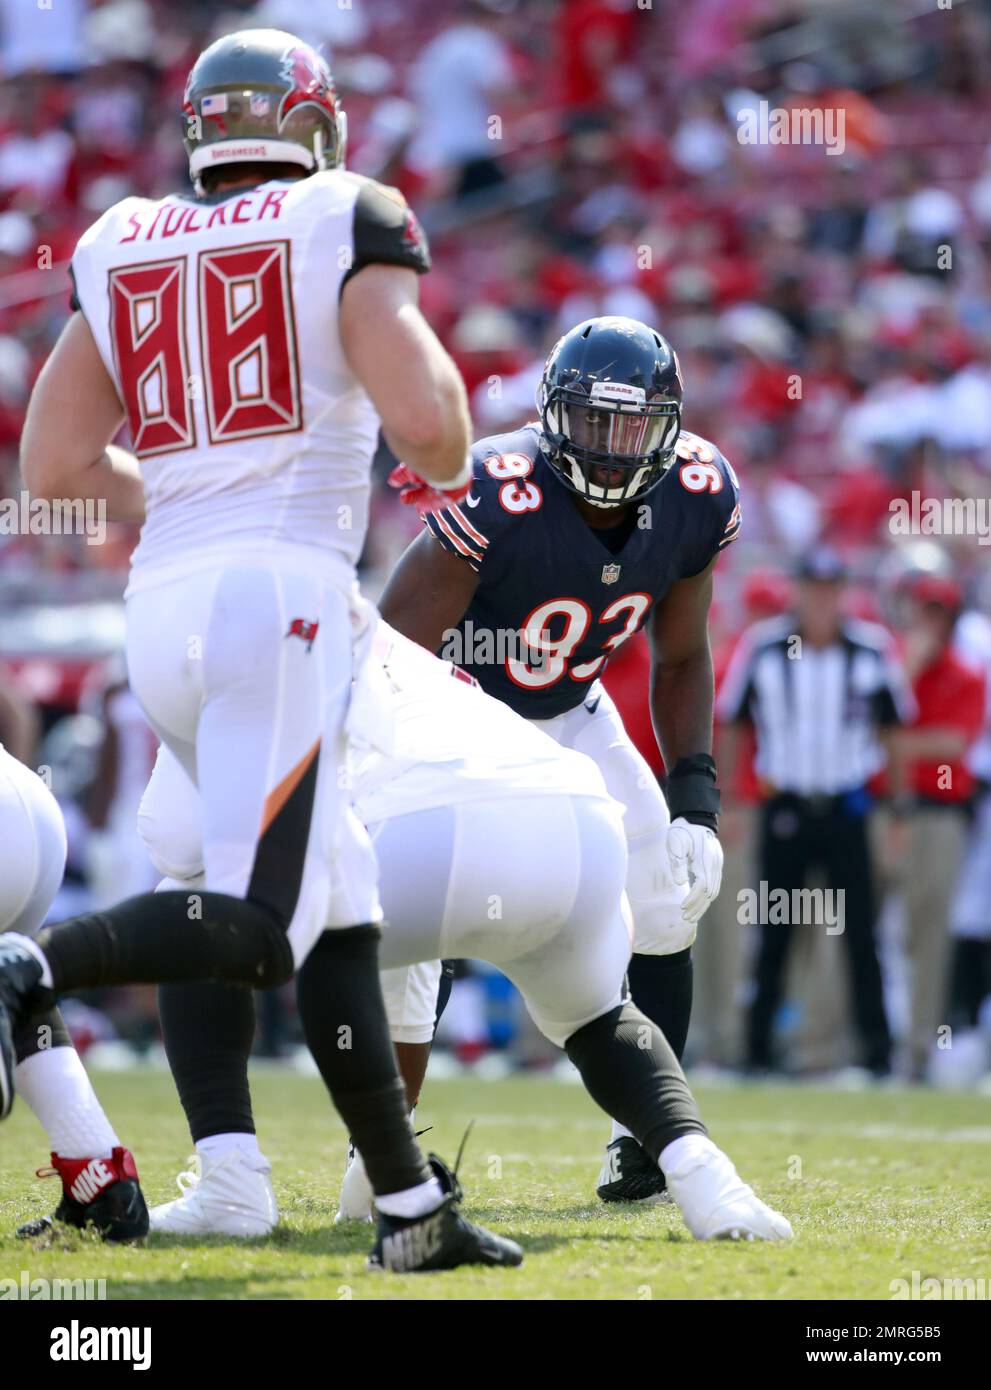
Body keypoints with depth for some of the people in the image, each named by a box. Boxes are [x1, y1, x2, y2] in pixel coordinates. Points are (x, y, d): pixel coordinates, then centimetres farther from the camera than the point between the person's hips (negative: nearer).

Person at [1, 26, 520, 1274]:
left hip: (162, 601, 7)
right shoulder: (347, 224, 2)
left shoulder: (124, 248, 16)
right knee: (256, 929, -11)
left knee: (341, 907, 13)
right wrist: (448, 469, 13)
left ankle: (410, 1206, 13)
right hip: (279, 590, -7)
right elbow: (421, 420, -11)